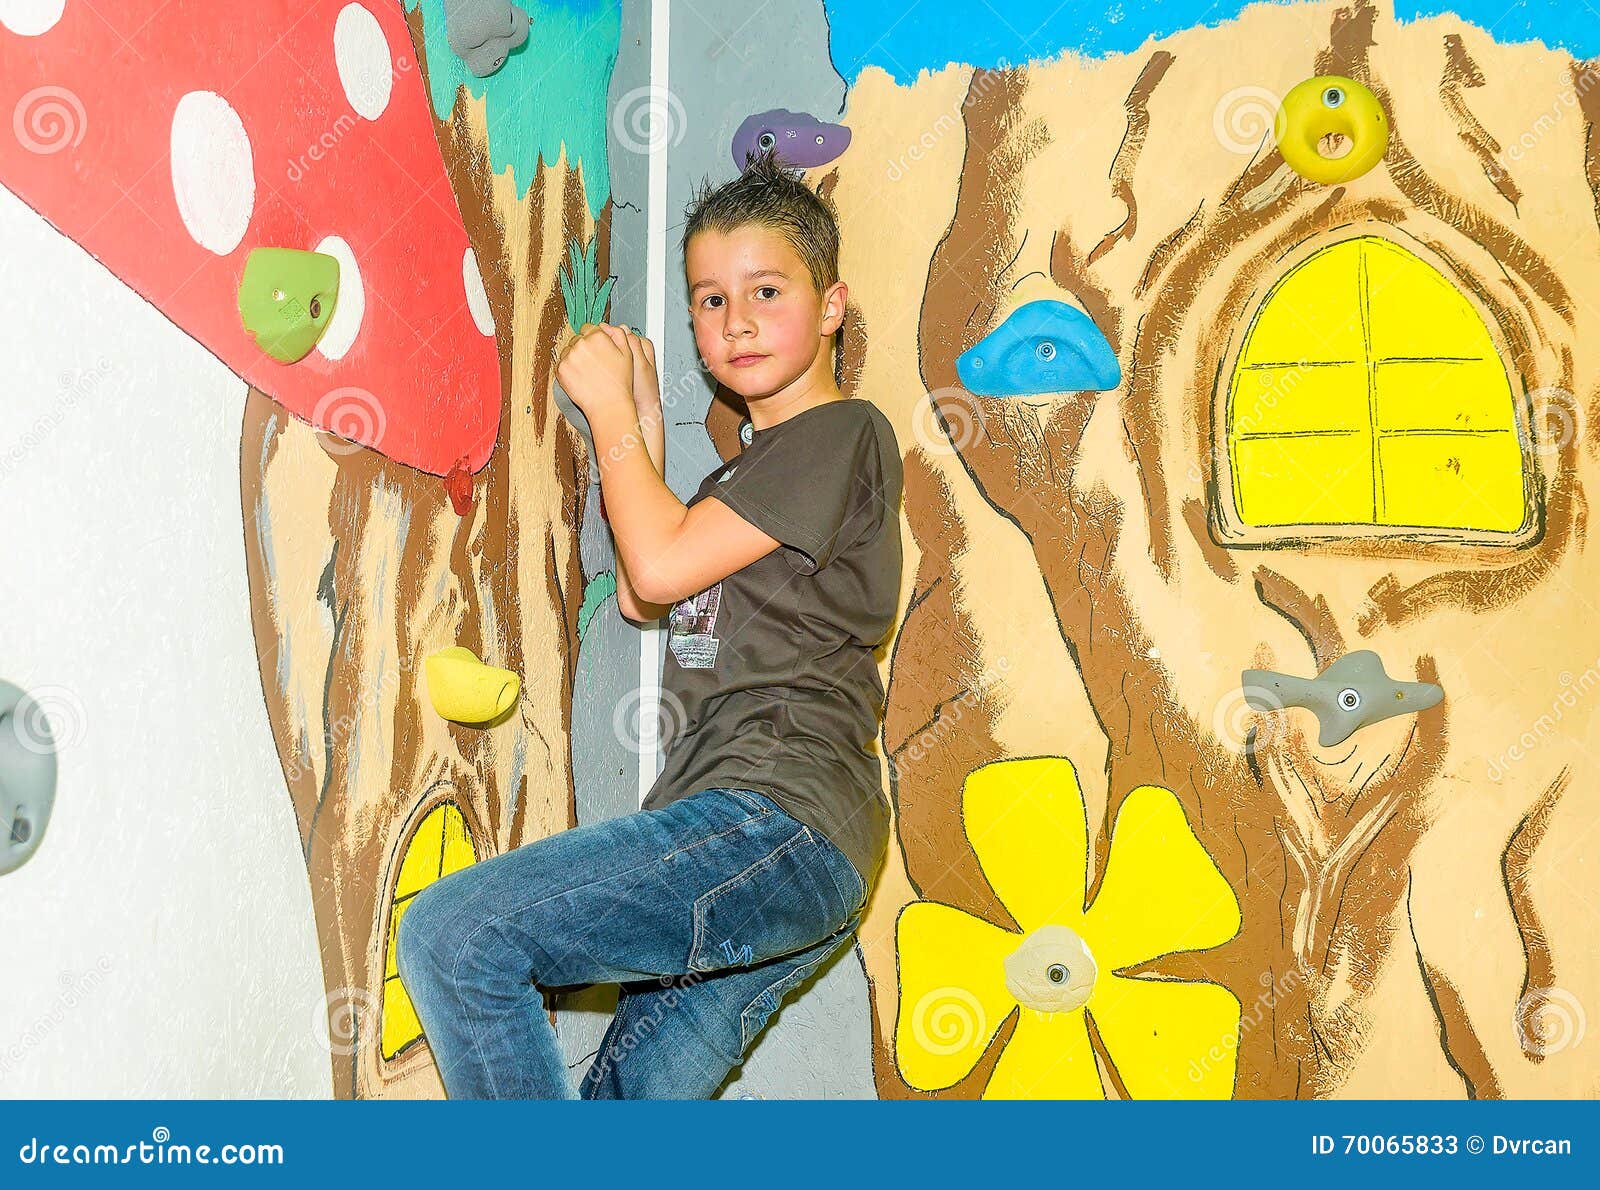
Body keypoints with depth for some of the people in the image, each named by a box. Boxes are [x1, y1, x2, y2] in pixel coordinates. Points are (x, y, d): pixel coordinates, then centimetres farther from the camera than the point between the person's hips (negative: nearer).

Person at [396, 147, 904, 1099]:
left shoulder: (842, 434, -3)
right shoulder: (753, 467, 27)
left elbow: (662, 564, -9)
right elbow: (639, 596, 27)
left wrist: (610, 410, 4)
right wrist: (645, 420, 25)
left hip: (776, 822, -10)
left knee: (453, 934, -19)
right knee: (630, 1104, 12)